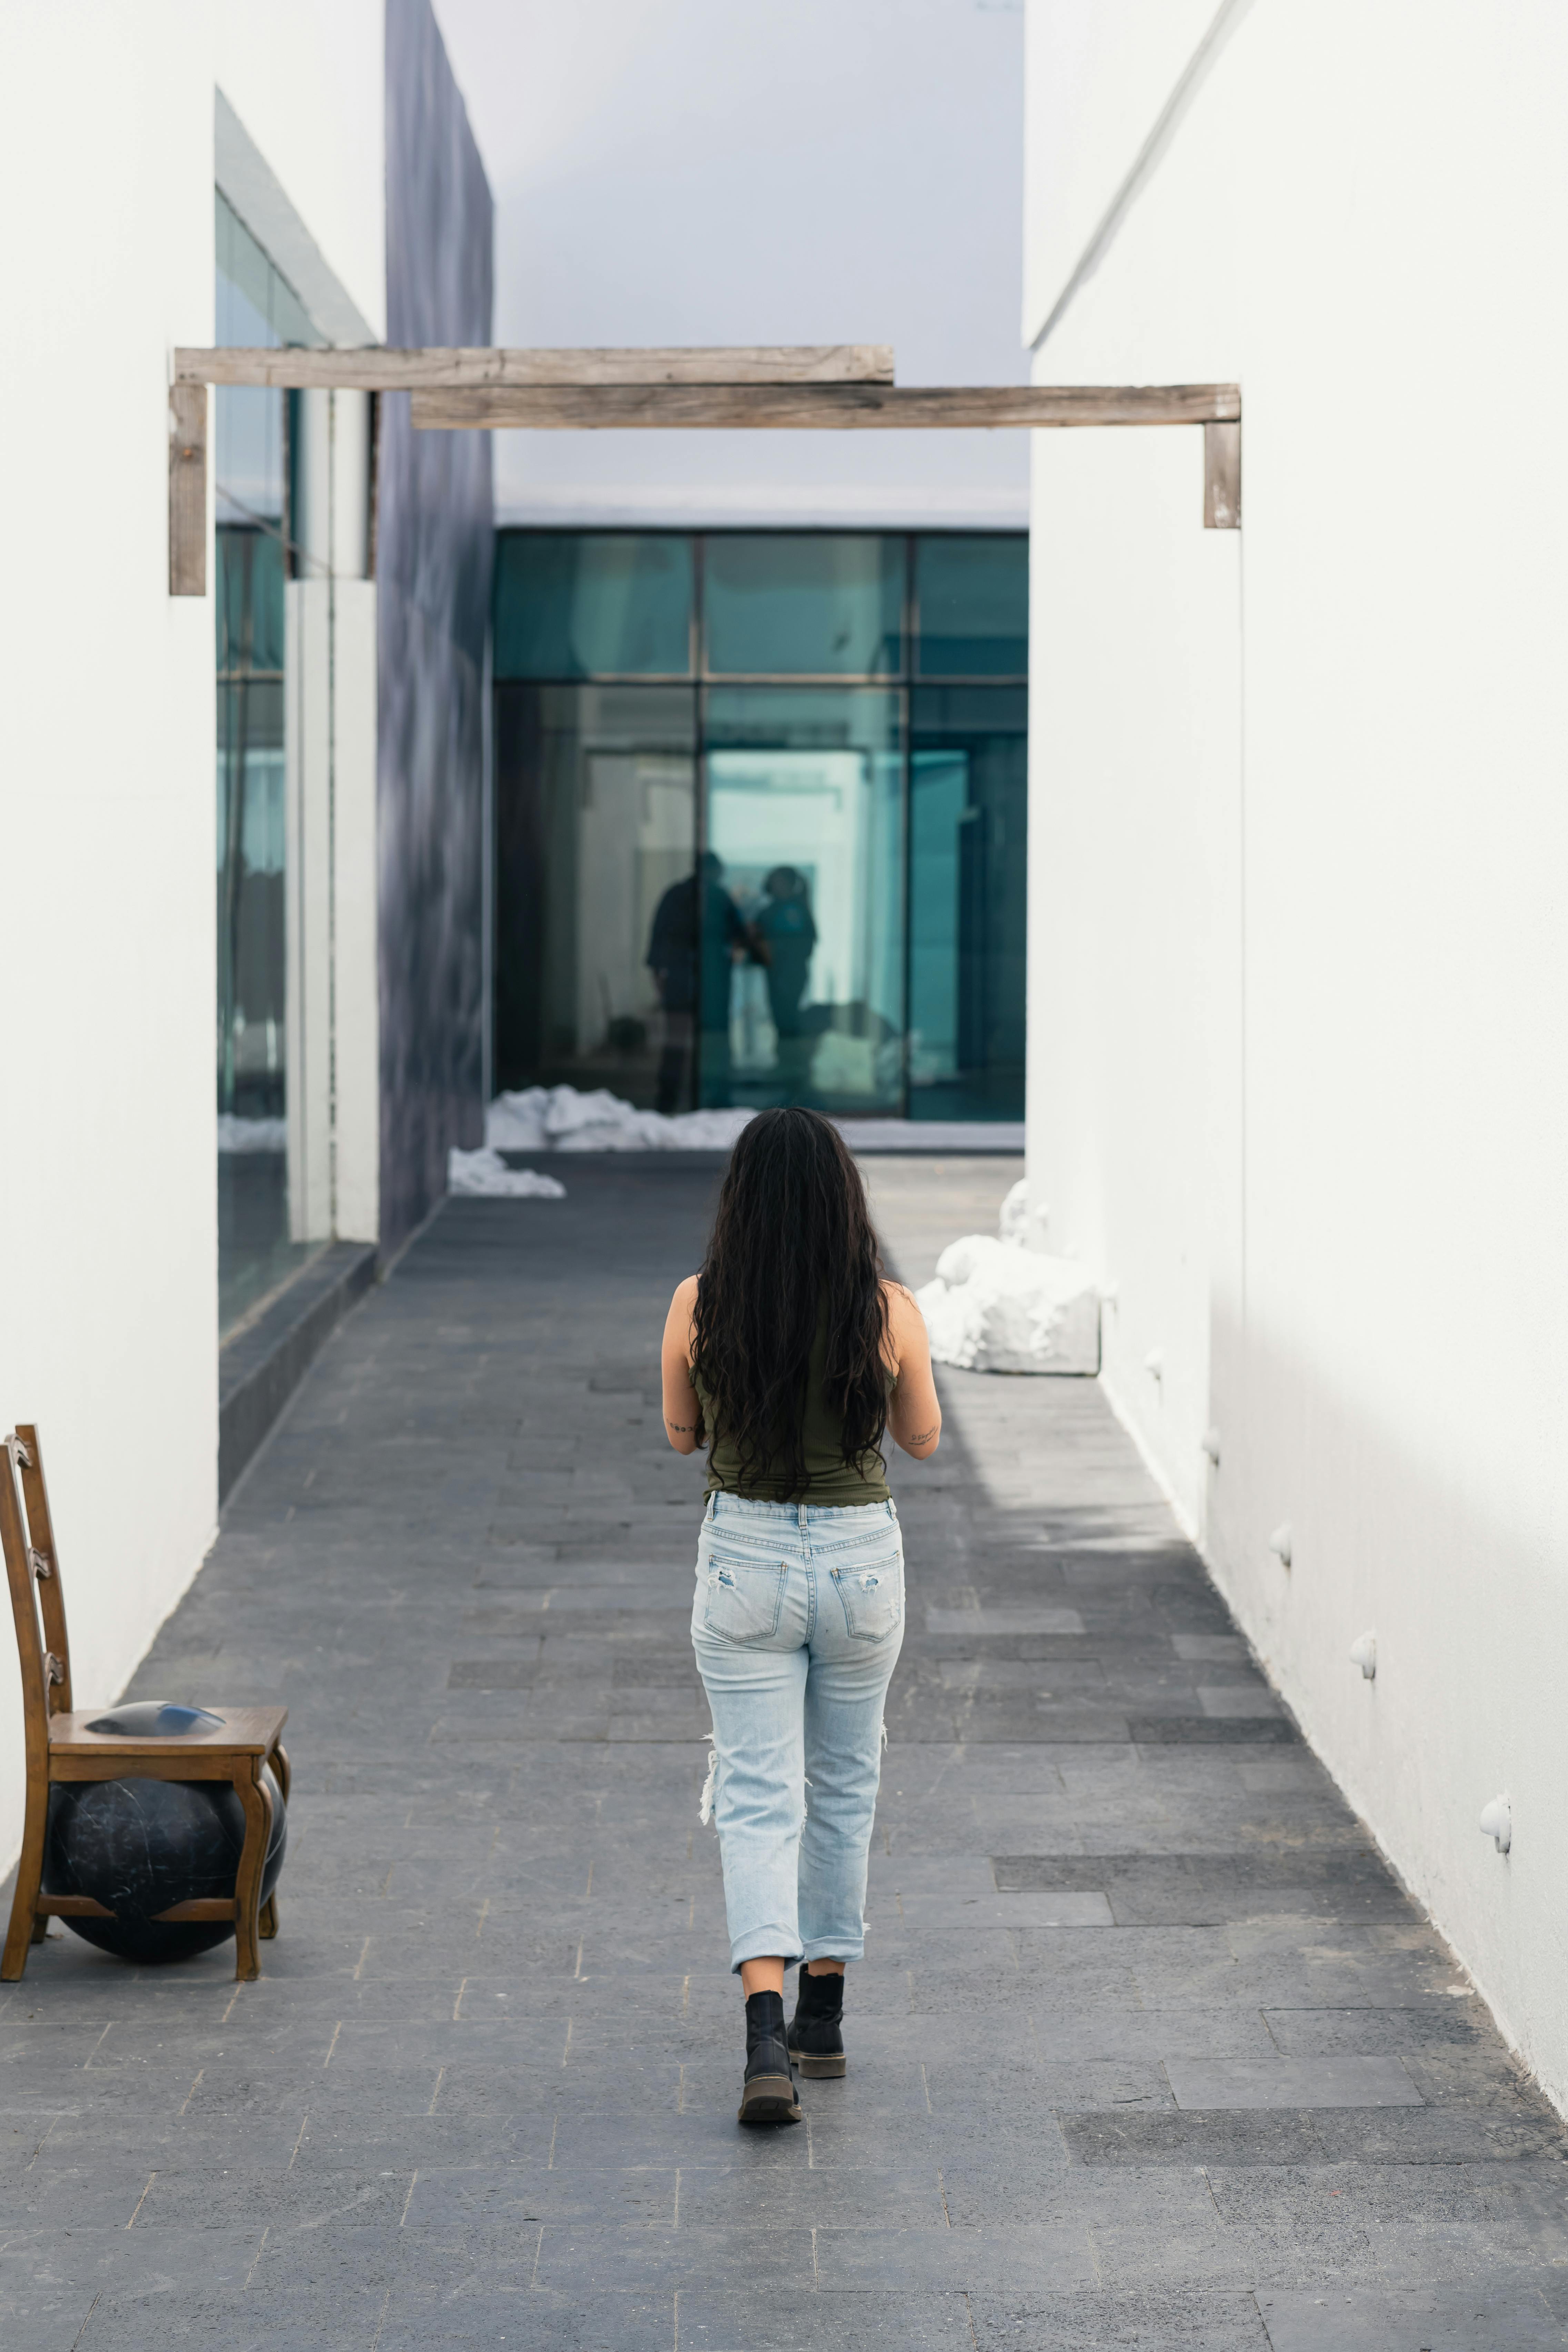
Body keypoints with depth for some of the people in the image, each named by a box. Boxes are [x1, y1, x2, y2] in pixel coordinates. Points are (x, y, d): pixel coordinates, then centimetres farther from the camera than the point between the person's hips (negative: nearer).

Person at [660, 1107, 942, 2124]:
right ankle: (824, 2015, 30)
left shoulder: (700, 1306, -10)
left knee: (757, 1794, 1)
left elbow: (682, 1434, 5)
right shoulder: (890, 1309, -11)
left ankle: (766, 2031, -16)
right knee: (844, 1782, 19)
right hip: (861, 1555, 1)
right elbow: (923, 1438, 4)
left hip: (745, 1556, -1)